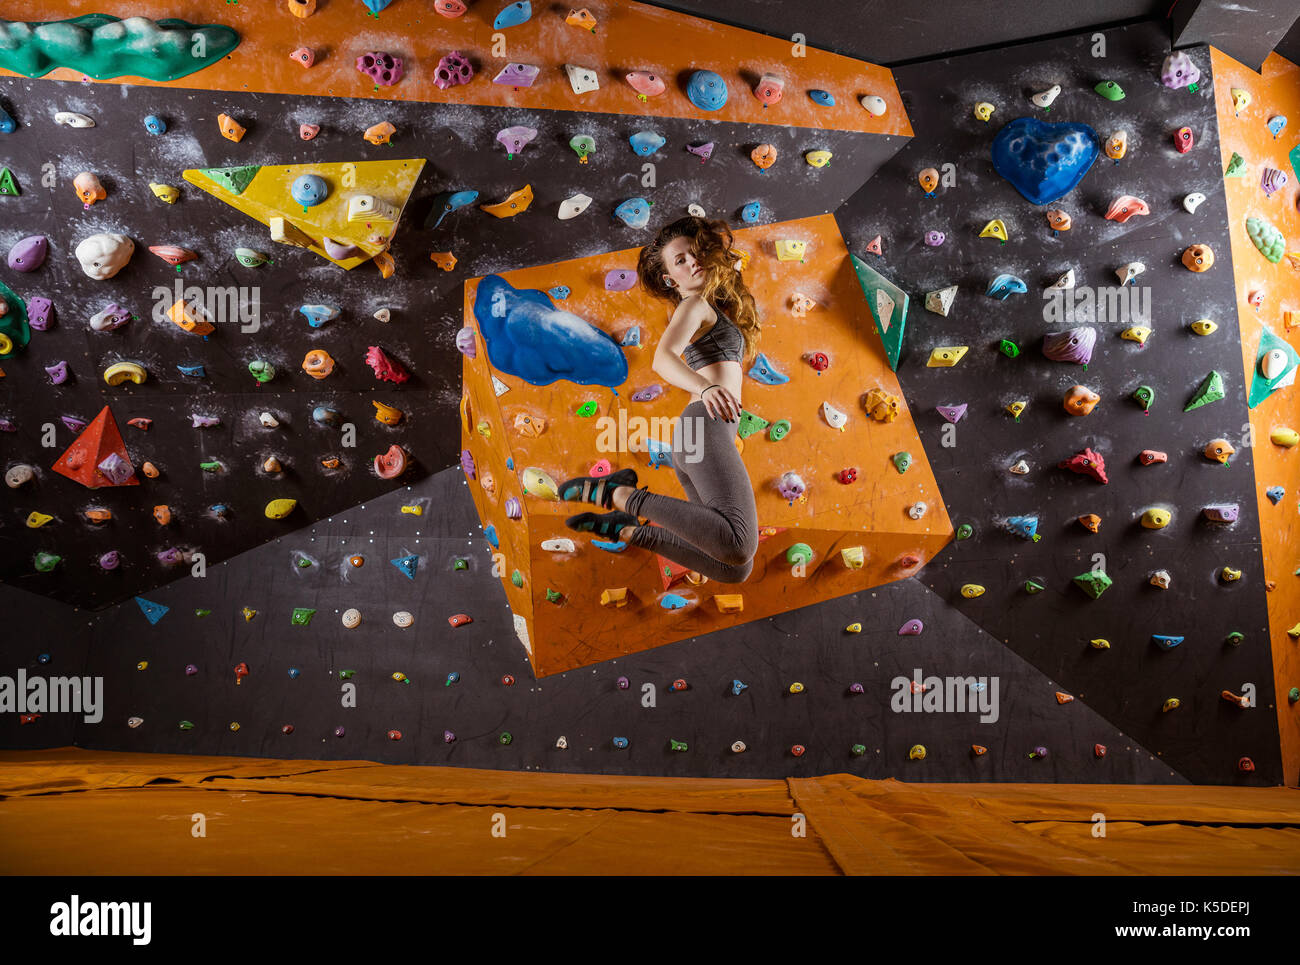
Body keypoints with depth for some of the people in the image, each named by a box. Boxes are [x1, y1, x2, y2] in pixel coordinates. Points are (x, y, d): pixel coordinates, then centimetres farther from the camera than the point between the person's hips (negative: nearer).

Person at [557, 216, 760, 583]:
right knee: (739, 546, -28)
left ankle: (625, 528, -3)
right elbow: (662, 358, -17)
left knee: (735, 569, -1)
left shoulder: (713, 308, 28)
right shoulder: (694, 305, 3)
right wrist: (706, 387, -35)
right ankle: (619, 492, -19)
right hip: (708, 426, -9)